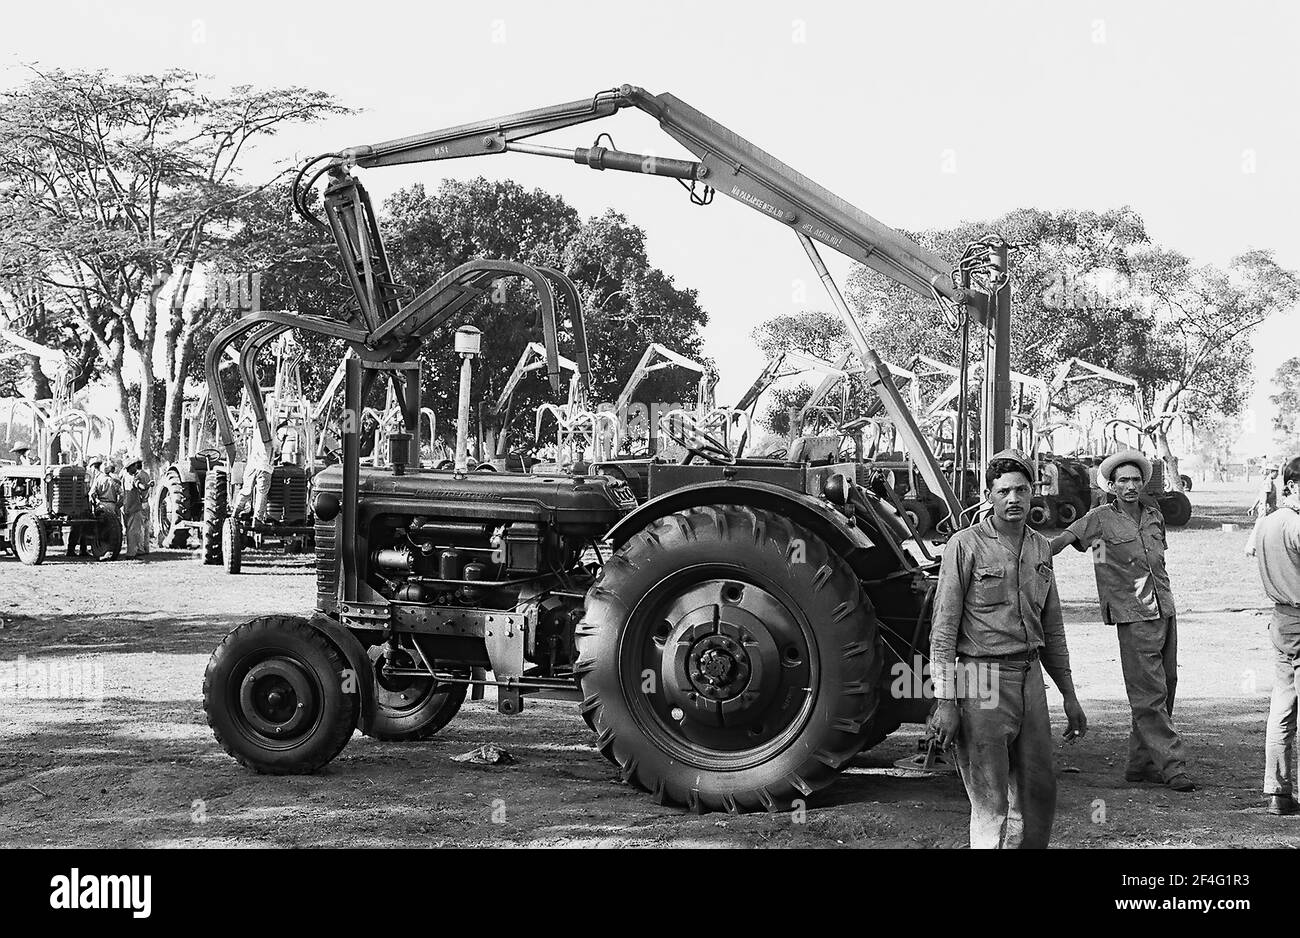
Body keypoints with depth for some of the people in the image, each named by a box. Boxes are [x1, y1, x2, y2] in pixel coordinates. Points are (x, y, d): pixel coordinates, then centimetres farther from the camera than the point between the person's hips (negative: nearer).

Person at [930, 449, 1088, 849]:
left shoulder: (1040, 548, 11)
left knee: (1039, 792, 13)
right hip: (981, 681, -6)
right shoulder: (966, 545, -8)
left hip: (1030, 677, 6)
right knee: (991, 803, -2)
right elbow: (943, 629, -10)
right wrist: (945, 701, -15)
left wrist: (1069, 695, 17)